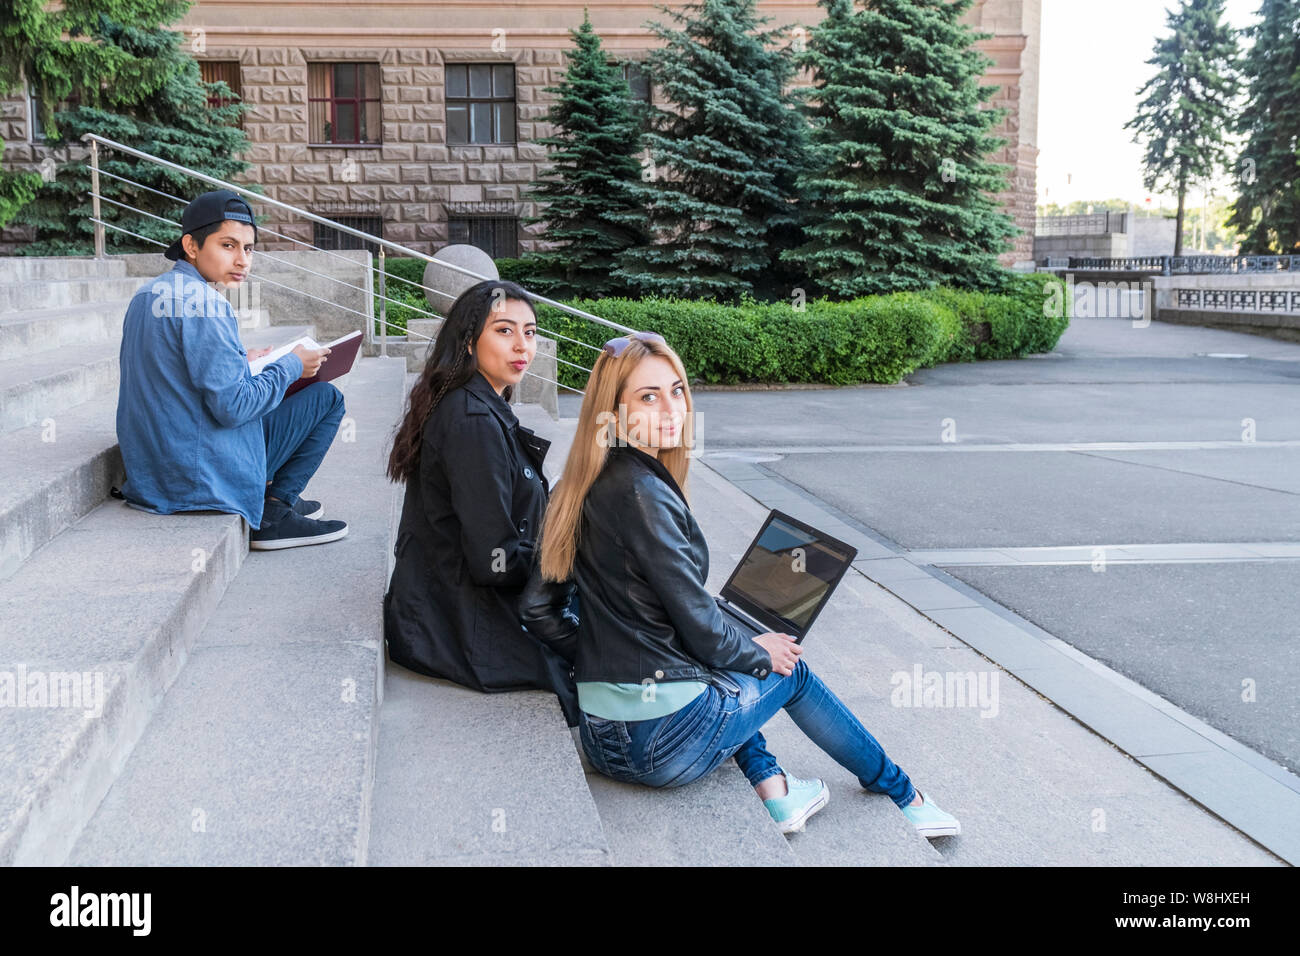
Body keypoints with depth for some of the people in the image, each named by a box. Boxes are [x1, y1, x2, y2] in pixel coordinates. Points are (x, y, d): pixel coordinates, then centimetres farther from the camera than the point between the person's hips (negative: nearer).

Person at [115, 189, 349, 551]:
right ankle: (273, 513, 2)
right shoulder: (203, 303, -20)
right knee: (327, 397, 1)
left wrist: (239, 363, 19)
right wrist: (291, 366, -10)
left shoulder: (145, 295, 9)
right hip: (208, 478, -9)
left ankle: (271, 495, 24)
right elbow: (232, 406, -24)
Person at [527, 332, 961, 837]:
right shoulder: (642, 495, -20)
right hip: (661, 742, -7)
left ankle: (770, 786, 24)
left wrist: (743, 639, 17)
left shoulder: (592, 487, 6)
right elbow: (703, 634, -15)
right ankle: (904, 796, 37)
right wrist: (760, 652, 5)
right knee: (791, 670, 17)